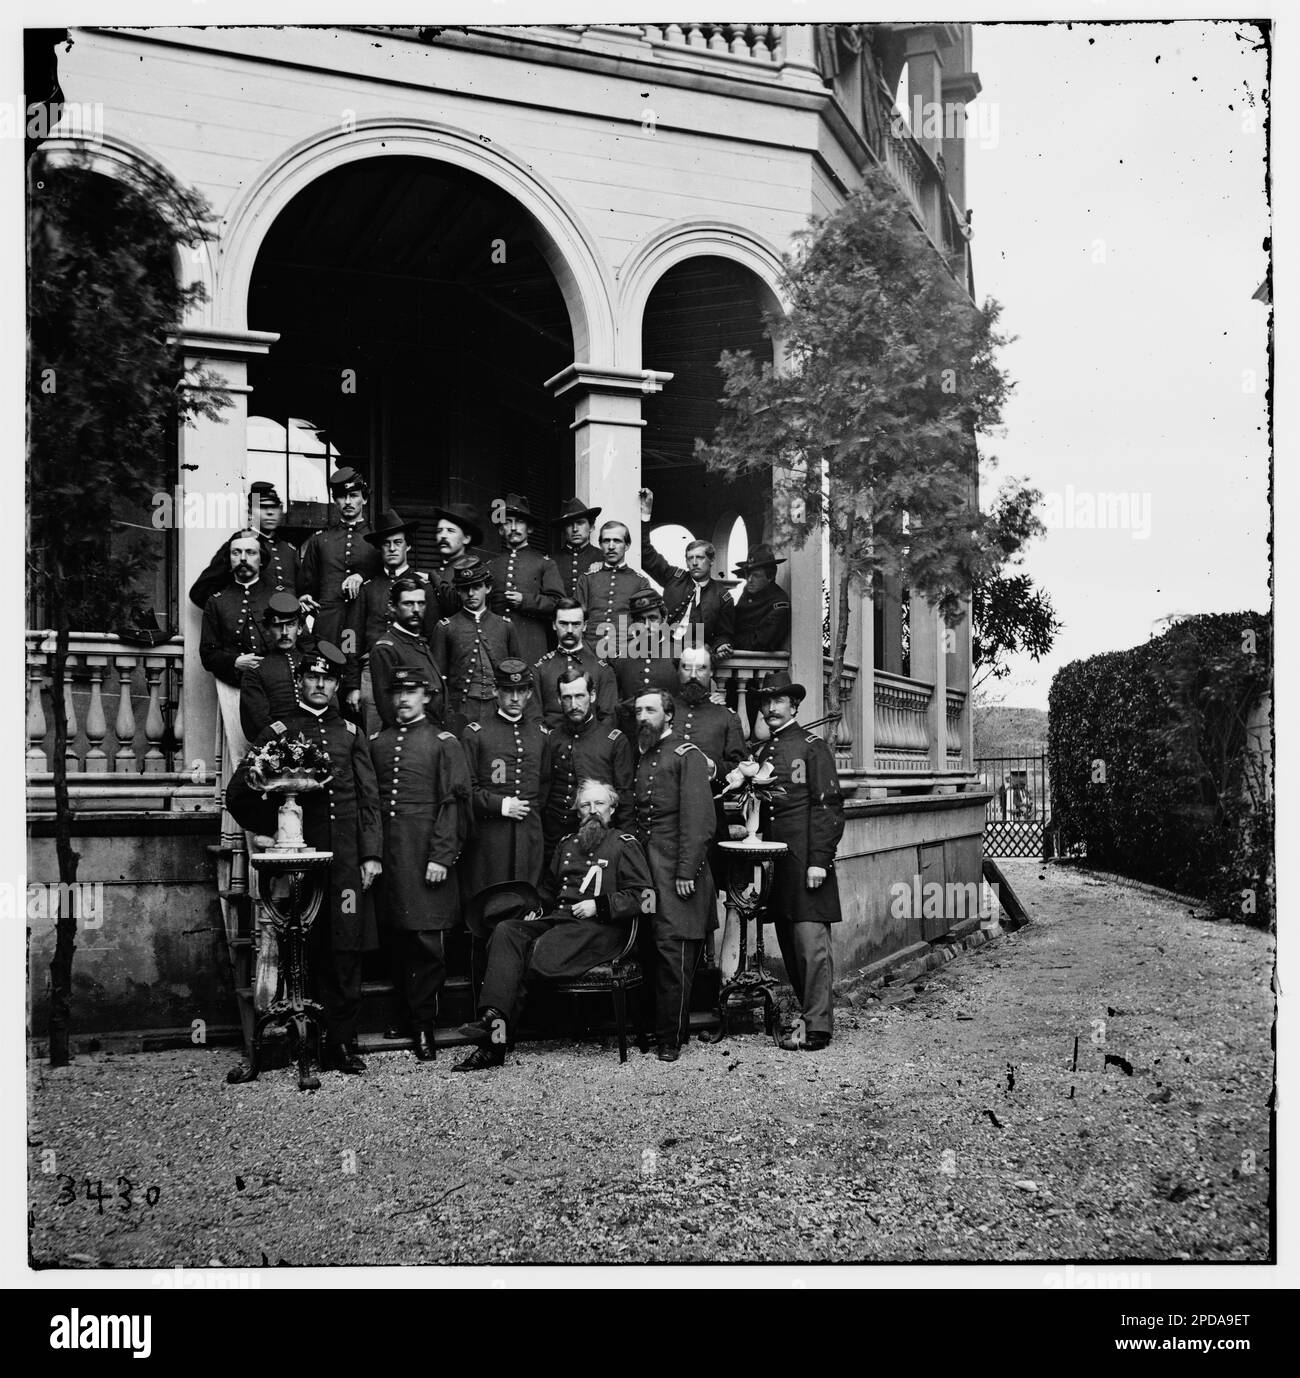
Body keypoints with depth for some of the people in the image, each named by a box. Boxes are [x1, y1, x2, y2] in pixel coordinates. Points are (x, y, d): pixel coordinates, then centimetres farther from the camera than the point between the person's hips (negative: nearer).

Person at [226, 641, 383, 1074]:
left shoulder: (351, 733, 15)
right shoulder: (279, 731, 8)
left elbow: (369, 799, 11)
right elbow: (236, 794, 4)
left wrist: (371, 855, 2)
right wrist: (253, 782, -19)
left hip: (348, 855, 2)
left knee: (347, 950, 0)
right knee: (311, 953, -2)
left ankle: (343, 1043, 5)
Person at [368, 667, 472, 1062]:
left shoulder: (443, 743, 2)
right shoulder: (376, 743, 15)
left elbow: (454, 803, -4)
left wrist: (441, 856, -12)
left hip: (424, 853, -4)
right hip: (384, 852, 4)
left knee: (426, 940, -4)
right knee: (395, 939, 7)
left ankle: (423, 1025, 4)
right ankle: (404, 1015, 18)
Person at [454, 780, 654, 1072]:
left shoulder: (624, 845, 6)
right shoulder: (566, 845, 26)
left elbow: (643, 896, -3)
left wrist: (598, 905, -10)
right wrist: (537, 911, 19)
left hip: (599, 928, -6)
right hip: (556, 921, 6)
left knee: (541, 952, -31)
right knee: (506, 931, -24)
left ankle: (495, 1045, -24)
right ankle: (494, 1018, -37)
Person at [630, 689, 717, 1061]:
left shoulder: (687, 755, -4)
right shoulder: (640, 756, 19)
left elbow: (697, 818, -11)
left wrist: (687, 871, -17)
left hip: (675, 867, -7)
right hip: (643, 864, 7)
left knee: (672, 948, -7)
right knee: (649, 947, 6)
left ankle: (672, 1037, -1)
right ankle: (653, 1025, 14)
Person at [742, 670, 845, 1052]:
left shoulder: (813, 747, -2)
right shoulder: (759, 752, 17)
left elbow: (828, 806, -9)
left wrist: (819, 860, -14)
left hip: (806, 859, -7)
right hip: (774, 859, 7)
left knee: (811, 940, -9)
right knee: (788, 942, 9)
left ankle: (817, 1026, -6)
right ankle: (808, 1011, 18)